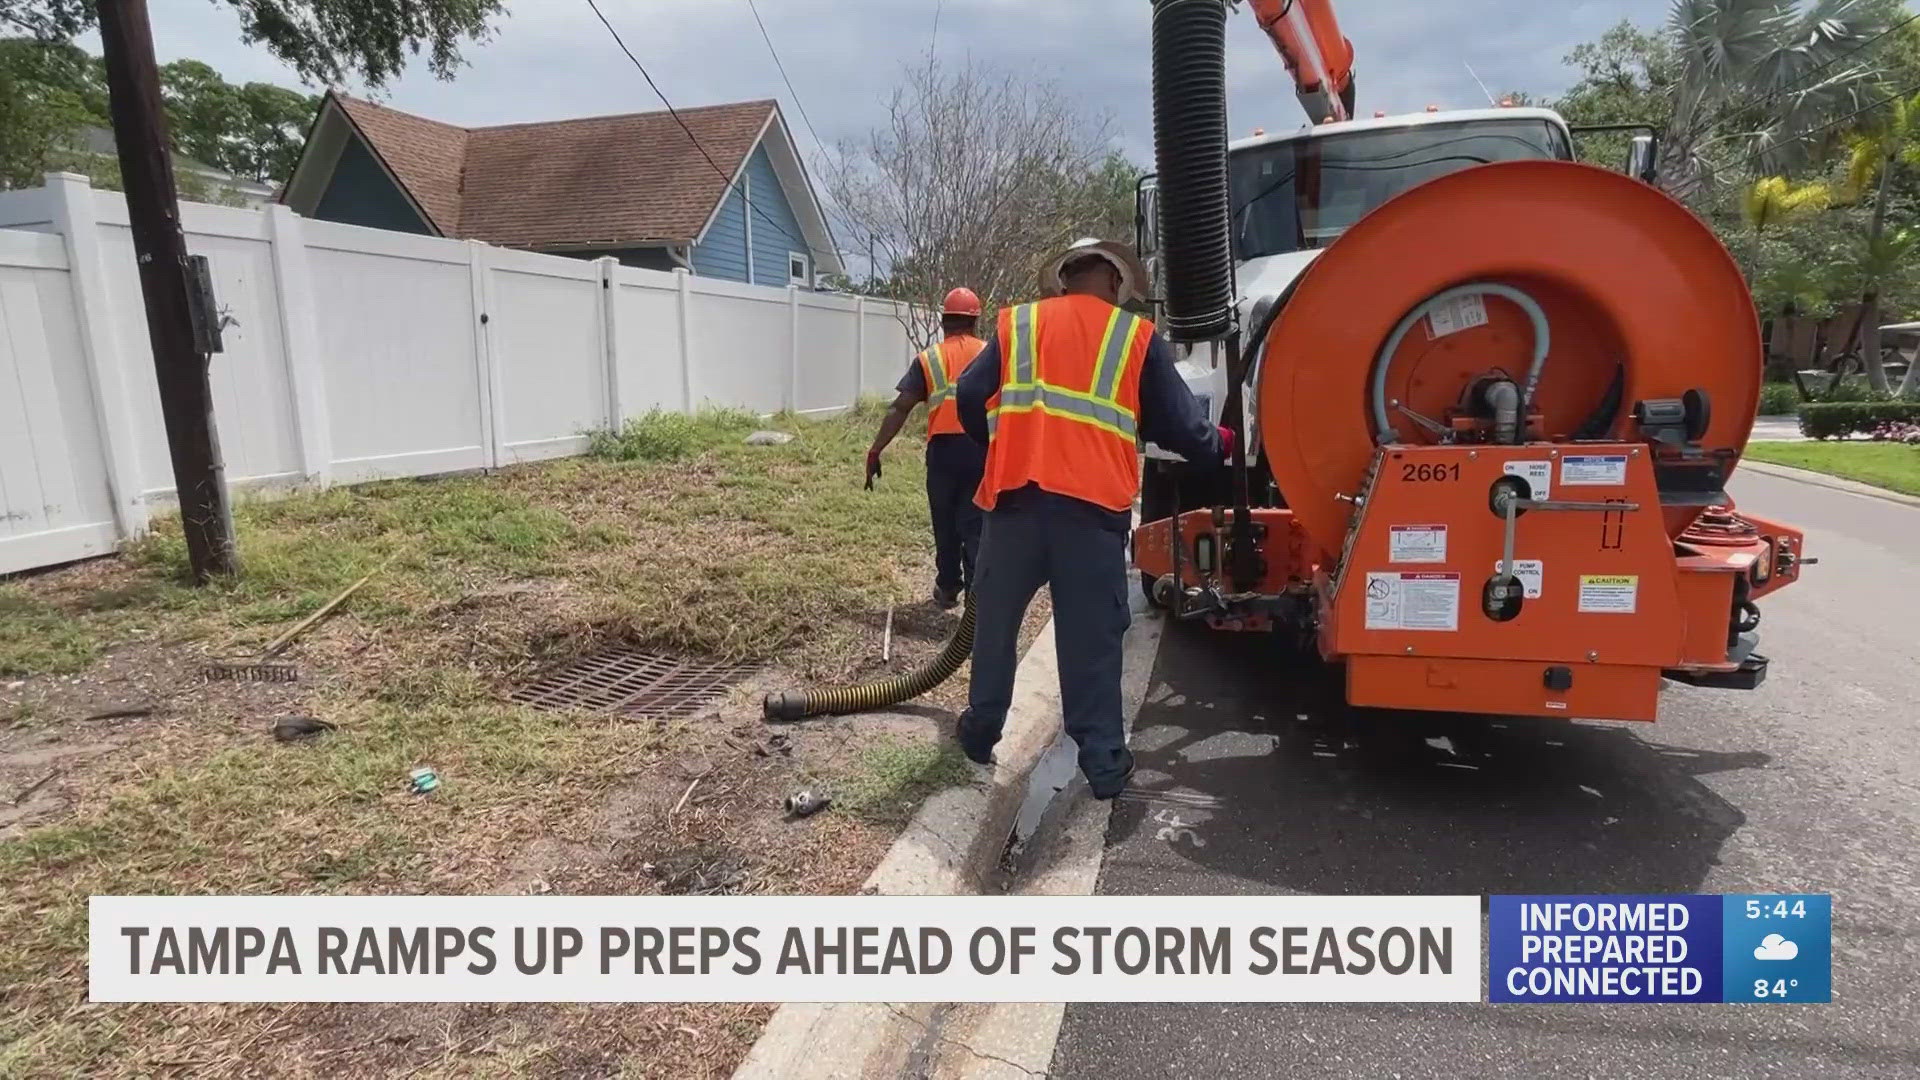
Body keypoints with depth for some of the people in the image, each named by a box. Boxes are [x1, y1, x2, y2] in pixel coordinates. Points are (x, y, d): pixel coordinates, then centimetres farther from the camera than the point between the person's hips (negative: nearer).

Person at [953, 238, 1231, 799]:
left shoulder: (1015, 325, 15)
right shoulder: (1138, 337, 11)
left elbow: (970, 399, 9)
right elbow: (1178, 423, 10)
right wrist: (1221, 444, 30)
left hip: (1015, 492, 2)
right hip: (1094, 500, -1)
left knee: (996, 616, 16)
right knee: (1092, 635, 5)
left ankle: (981, 730, 27)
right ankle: (1104, 760, 10)